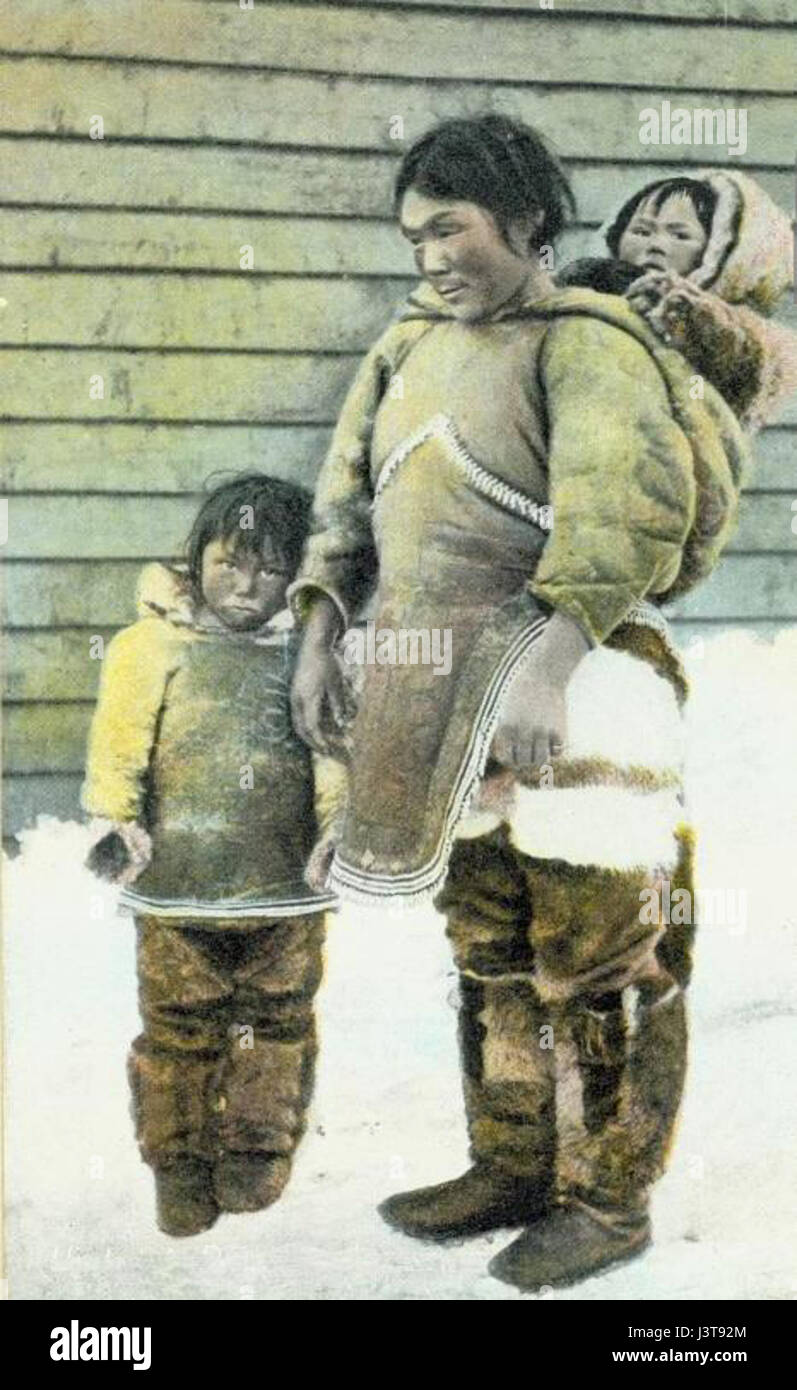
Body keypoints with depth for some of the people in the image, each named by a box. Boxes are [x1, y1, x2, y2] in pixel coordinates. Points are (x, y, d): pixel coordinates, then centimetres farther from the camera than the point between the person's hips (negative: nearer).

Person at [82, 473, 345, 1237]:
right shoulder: (152, 645, -5)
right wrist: (117, 822, -17)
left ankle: (259, 1146, 31)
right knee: (178, 1028, 8)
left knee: (278, 1021, 13)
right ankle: (180, 1159, 23)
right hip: (176, 888, -1)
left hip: (284, 889, 2)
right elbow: (119, 745, -6)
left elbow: (333, 754, 5)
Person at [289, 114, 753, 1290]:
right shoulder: (409, 348, 14)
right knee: (492, 957, 17)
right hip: (452, 705, 8)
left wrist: (547, 664, -33)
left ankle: (608, 1201, 17)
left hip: (571, 689, -8)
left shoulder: (582, 342, -10)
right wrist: (321, 632, 7)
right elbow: (346, 498, 18)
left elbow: (633, 505, -25)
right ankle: (513, 1170, 32)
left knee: (594, 961, 2)